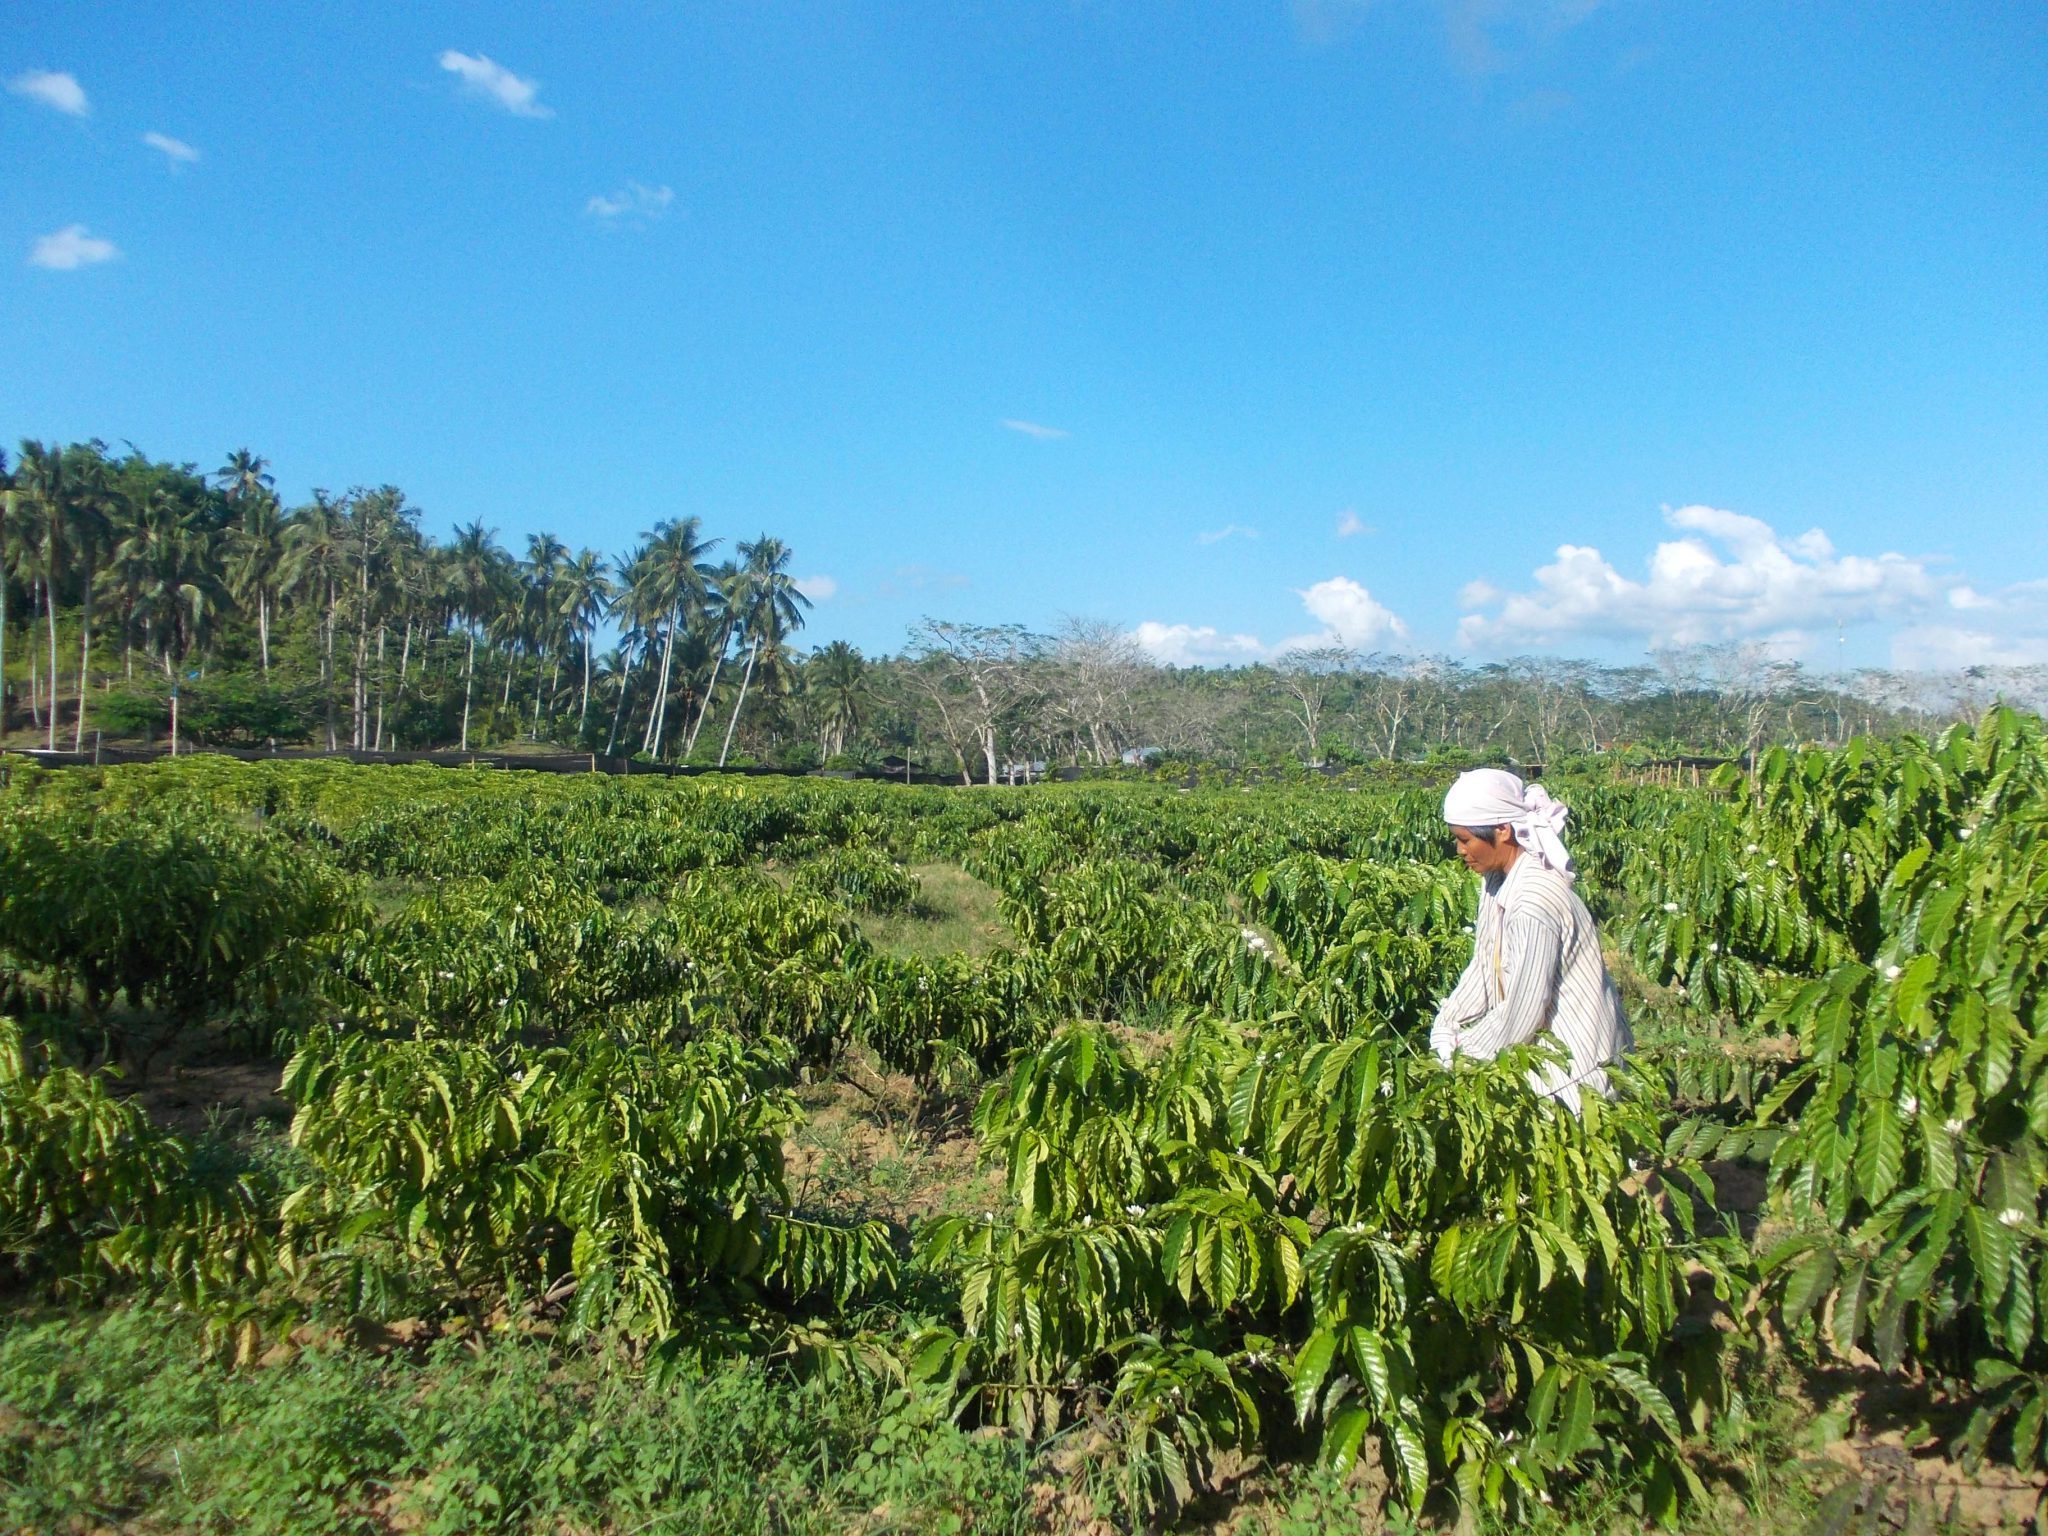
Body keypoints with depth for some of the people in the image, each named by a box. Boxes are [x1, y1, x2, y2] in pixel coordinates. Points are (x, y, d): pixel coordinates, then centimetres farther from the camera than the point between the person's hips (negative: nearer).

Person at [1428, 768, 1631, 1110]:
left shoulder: (1534, 902, -27)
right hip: (1542, 1040, 8)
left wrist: (1464, 1053, -12)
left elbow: (1522, 1011, -23)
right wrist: (1444, 1028, -3)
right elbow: (1484, 967, 6)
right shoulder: (1498, 880, 0)